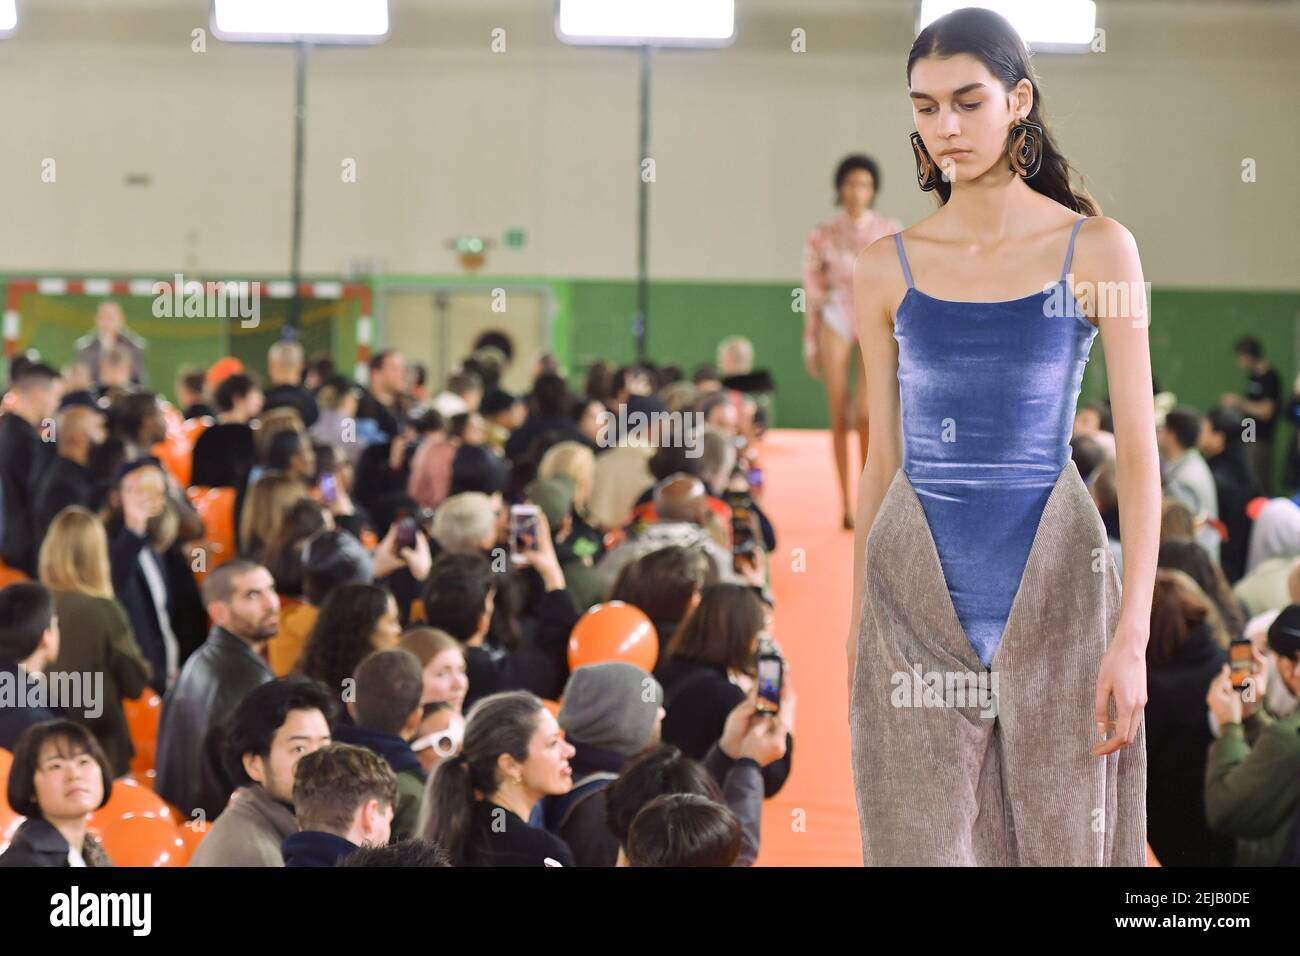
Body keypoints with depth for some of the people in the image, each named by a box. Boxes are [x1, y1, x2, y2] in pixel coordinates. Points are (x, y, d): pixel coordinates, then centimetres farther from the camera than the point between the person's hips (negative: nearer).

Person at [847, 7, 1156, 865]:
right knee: (925, 841, 1)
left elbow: (1139, 450, -4)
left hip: (1053, 589, -2)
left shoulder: (1097, 250, -1)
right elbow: (881, 460, 12)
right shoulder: (888, 269, 5)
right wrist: (856, 632, 13)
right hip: (915, 598, 2)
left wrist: (1132, 636, -12)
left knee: (1064, 840, 3)